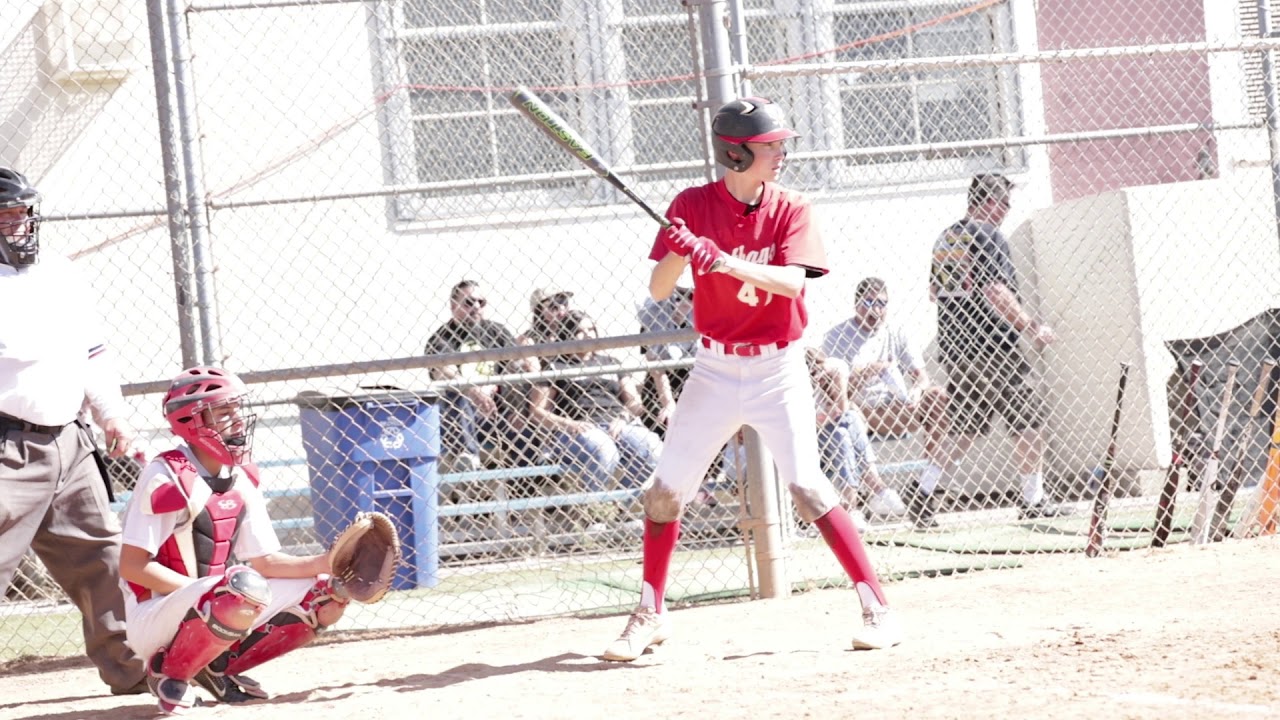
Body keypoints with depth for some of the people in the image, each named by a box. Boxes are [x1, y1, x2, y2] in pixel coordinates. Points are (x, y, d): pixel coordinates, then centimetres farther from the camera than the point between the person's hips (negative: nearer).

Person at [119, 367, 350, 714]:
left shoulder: (242, 480, 7)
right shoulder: (166, 477, -16)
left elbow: (263, 562, 5)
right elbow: (131, 566, -18)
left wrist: (325, 563, -11)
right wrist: (207, 590, -24)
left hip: (212, 612, 8)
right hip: (154, 616, -8)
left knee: (326, 598, -1)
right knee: (244, 589, -37)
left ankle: (218, 667, 8)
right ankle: (168, 672, -11)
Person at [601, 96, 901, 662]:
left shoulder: (791, 211, -5)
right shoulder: (693, 206, -3)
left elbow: (792, 281, -22)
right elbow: (658, 290, -8)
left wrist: (726, 261, -37)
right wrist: (679, 251, -29)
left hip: (777, 369, -2)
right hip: (715, 368, 2)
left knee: (807, 487, -14)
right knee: (666, 489, 3)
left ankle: (877, 609, -9)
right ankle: (650, 615, 20)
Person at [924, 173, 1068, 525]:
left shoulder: (944, 239, 14)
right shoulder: (987, 235, -11)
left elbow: (933, 292, 21)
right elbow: (995, 291, -20)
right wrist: (1032, 327, -21)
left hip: (953, 347, 8)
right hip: (991, 345, -8)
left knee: (965, 427, 13)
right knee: (1028, 420, 2)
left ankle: (924, 489, 2)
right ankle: (1033, 500, 4)